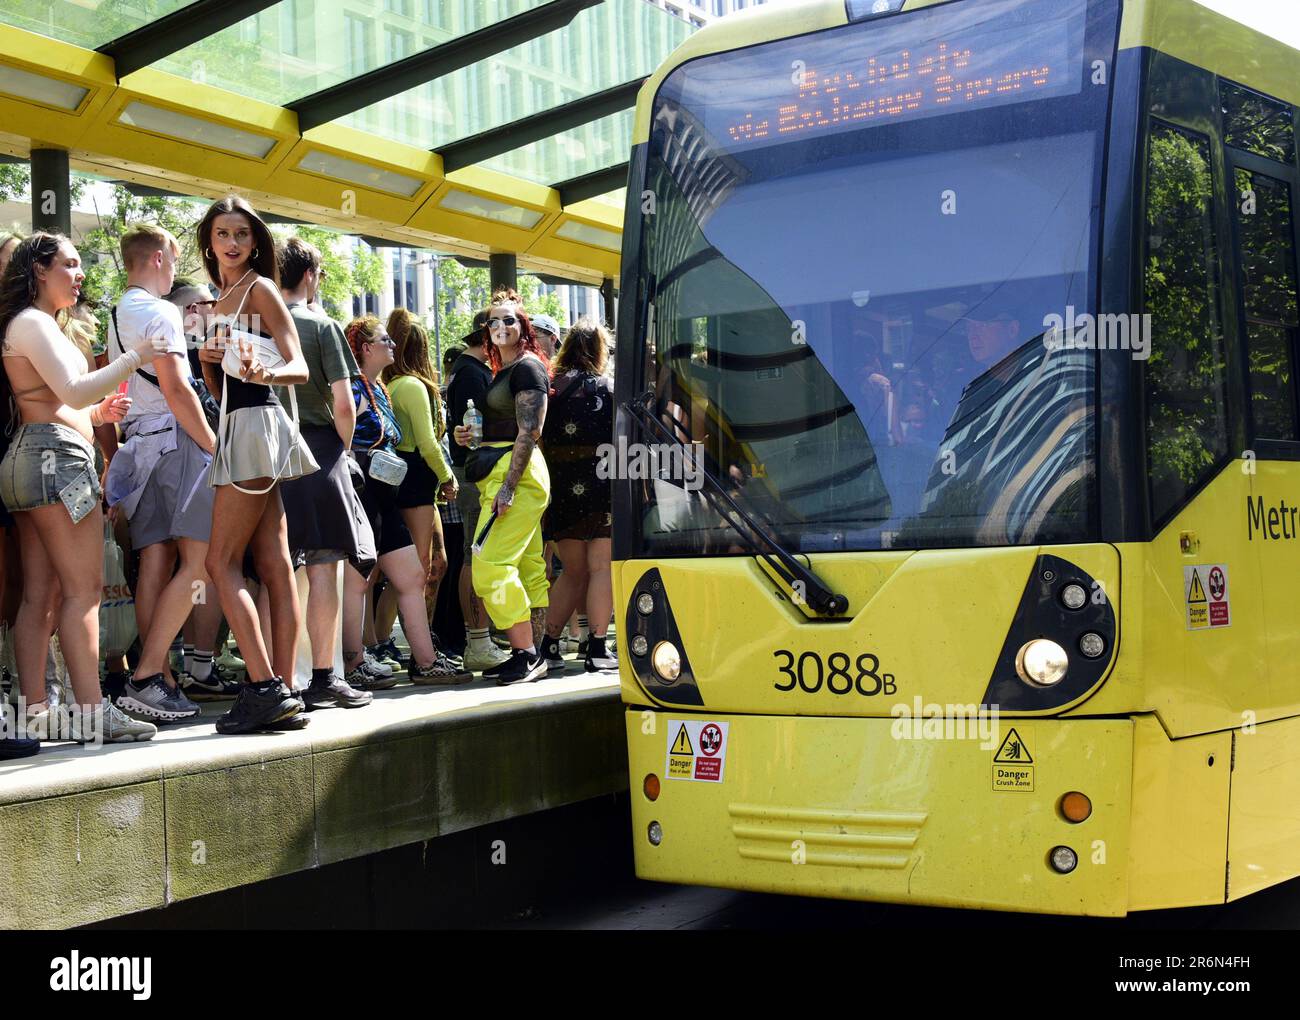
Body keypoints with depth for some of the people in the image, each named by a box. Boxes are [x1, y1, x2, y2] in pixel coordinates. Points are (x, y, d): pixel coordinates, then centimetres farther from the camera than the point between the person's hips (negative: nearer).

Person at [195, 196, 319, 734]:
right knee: (273, 565, 4)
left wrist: (262, 373, -32)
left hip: (256, 424, -8)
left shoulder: (260, 288, -4)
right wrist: (206, 359, 0)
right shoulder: (220, 300, 20)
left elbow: (299, 368, -11)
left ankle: (265, 688, -13)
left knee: (221, 561, -11)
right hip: (238, 428, 9)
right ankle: (281, 691, 4)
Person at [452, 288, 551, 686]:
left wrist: (508, 487, -22)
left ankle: (526, 655, -14)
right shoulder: (503, 371, 22)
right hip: (505, 474, 10)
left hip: (517, 474, -10)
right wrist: (471, 437, 11)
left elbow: (529, 432, -16)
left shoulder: (528, 367, -8)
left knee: (490, 564, -15)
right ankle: (529, 656, 10)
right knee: (529, 569, 8)